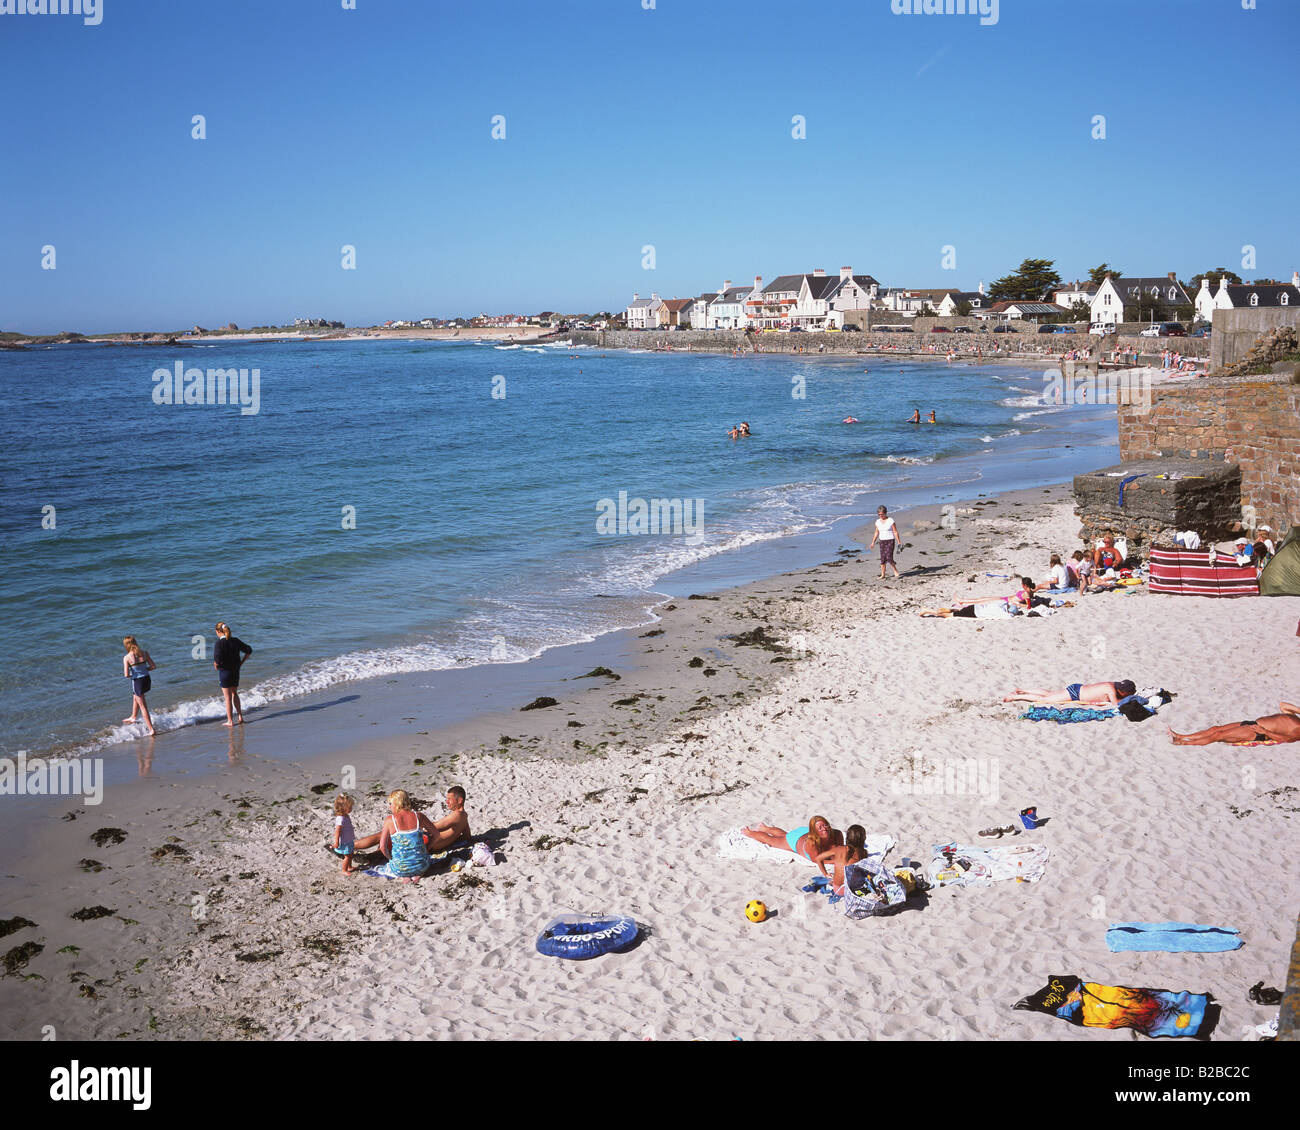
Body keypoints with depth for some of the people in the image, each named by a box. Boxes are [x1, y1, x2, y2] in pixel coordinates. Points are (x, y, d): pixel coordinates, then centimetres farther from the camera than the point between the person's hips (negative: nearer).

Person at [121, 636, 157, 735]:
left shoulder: (127, 657, -14)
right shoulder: (144, 653, -2)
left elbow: (126, 675, -17)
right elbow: (154, 666, -1)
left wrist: (132, 674, 5)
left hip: (137, 682, -6)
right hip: (147, 679, 6)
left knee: (143, 706, 7)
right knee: (135, 697, 34)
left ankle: (151, 729, 9)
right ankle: (133, 717, 52)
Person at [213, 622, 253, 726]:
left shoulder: (220, 642, -17)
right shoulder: (235, 640, 1)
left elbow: (218, 659, -28)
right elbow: (249, 650, 6)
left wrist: (216, 665, -7)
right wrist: (241, 662, 12)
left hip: (224, 671, -6)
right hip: (236, 671, 6)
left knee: (227, 697, 3)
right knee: (234, 694, 22)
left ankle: (230, 721, 8)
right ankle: (240, 716, 22)